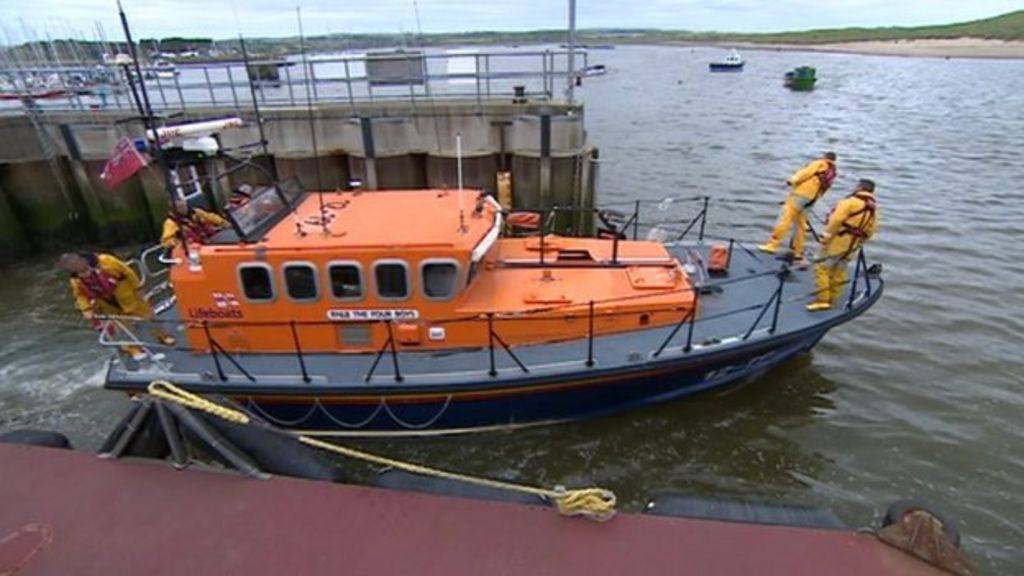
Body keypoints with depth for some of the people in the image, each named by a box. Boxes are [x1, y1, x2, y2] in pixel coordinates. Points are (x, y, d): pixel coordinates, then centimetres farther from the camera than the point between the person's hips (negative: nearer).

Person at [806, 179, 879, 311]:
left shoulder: (851, 201, -12)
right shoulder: (873, 209, 13)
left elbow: (836, 220, -21)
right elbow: (871, 230, 12)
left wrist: (826, 236, -16)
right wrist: (859, 242, 20)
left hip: (838, 241, -8)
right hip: (851, 246, 8)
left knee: (821, 268, -6)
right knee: (839, 271, 16)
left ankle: (822, 300, -10)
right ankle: (832, 299, 23)